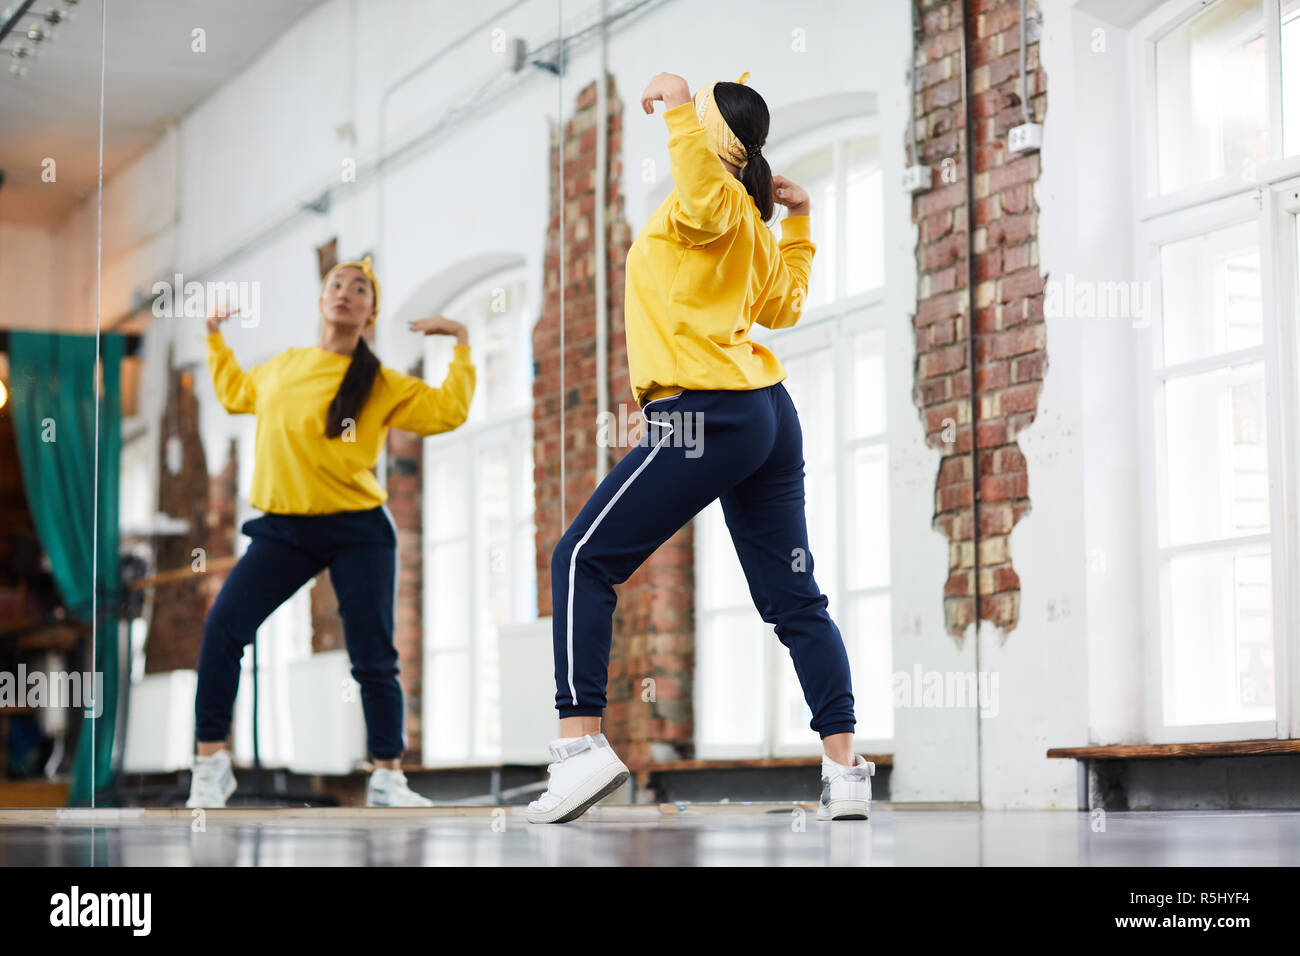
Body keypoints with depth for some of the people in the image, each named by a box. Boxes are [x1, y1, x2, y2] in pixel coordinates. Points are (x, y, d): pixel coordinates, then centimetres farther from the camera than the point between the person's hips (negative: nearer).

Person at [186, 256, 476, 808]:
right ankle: (211, 763, -1)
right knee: (222, 629, -12)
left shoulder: (382, 385, 2)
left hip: (357, 531, -2)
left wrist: (461, 343, -4)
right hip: (282, 528, 2)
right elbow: (234, 393, 32)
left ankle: (387, 780, 12)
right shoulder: (283, 367, 13)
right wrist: (215, 339, 30)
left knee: (374, 657, -3)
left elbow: (448, 411, -4)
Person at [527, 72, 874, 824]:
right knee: (795, 598, 8)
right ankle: (845, 770, 5)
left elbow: (705, 194, -32)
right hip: (767, 413, 9)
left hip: (706, 417, -9)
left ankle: (583, 741, -11)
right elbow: (785, 306, 33)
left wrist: (678, 104, -24)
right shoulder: (754, 225, 19)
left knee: (583, 561, -3)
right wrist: (800, 223, 35)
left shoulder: (717, 203, -6)